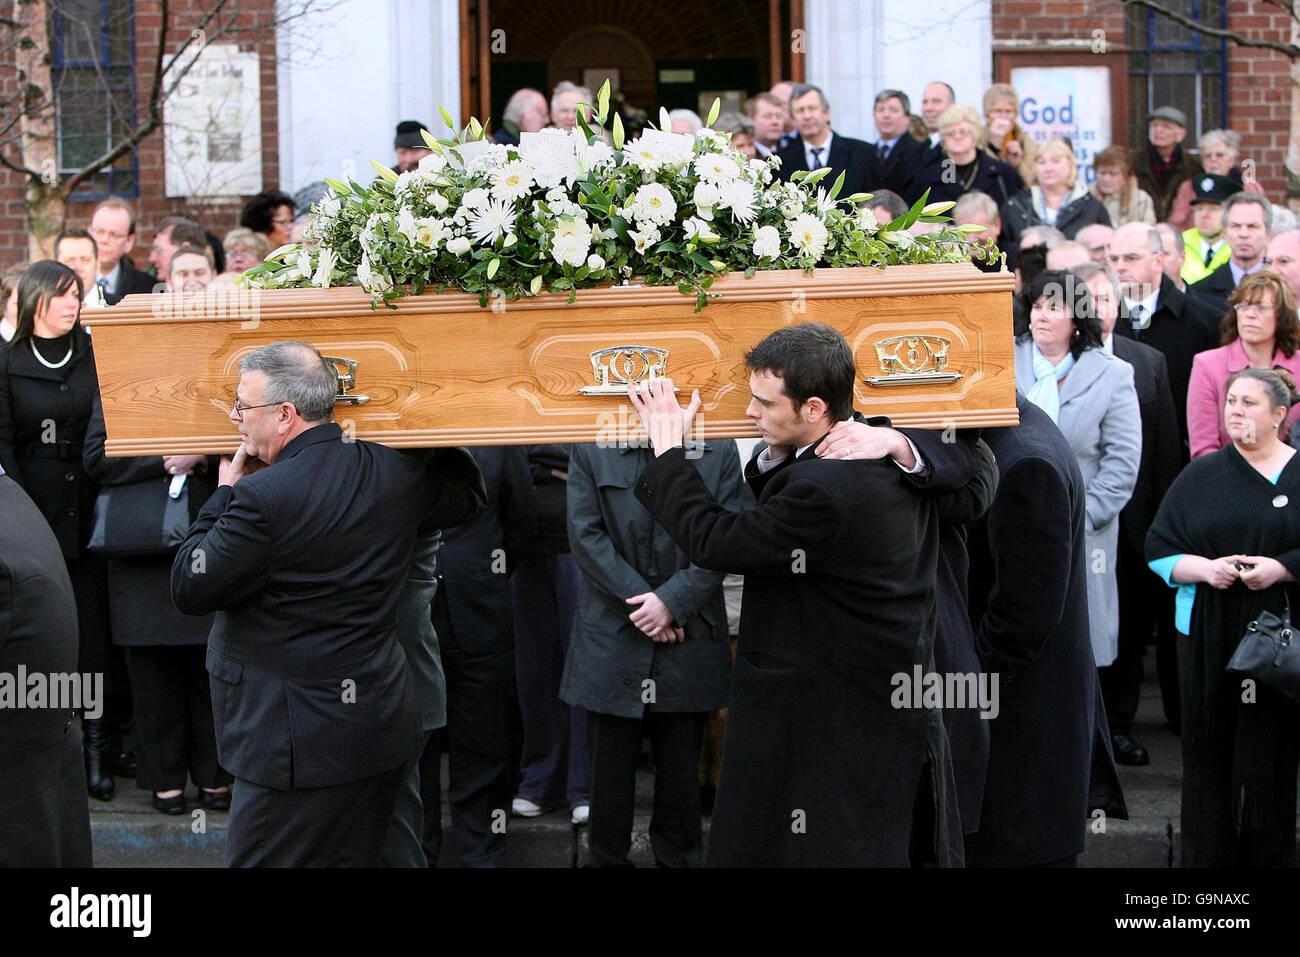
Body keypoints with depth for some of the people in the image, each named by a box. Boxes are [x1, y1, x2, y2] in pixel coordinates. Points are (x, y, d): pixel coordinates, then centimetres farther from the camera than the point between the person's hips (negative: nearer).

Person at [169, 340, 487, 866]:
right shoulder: (394, 470, 2)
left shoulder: (264, 497, -21)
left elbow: (189, 590, -11)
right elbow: (467, 496, 22)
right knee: (357, 859, 18)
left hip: (300, 743, -8)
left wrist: (224, 495, 0)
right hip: (384, 723, 8)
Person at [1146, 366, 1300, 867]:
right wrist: (1205, 568, -10)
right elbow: (1159, 547, 7)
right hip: (1210, 637, 1)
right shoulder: (1202, 474, 10)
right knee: (1210, 752, 2)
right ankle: (1205, 856, 9)